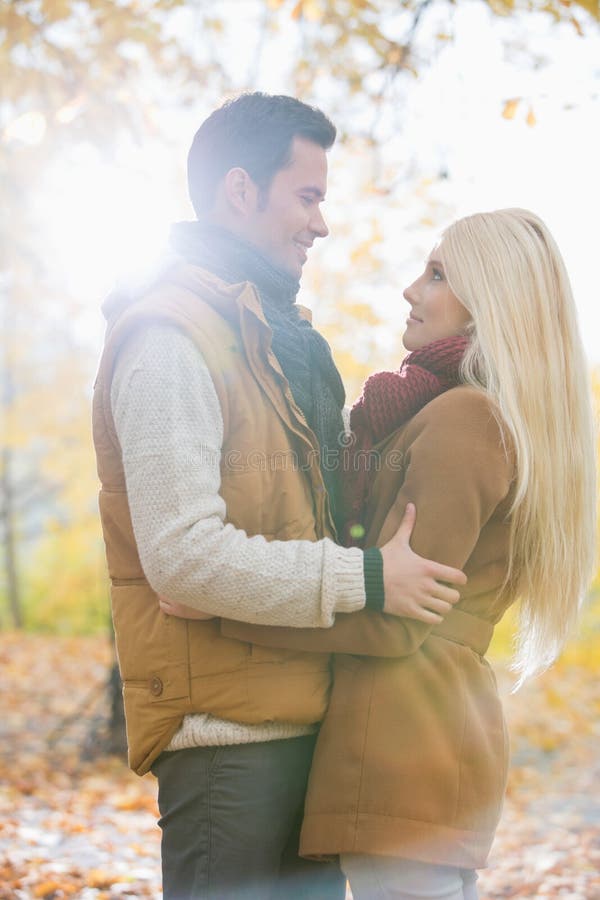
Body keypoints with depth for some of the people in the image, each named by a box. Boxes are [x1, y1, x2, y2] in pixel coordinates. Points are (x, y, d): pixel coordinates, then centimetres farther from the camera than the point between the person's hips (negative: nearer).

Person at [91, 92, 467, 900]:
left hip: (301, 718, 10)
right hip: (230, 731, -9)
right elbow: (183, 553, -23)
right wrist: (366, 578, -19)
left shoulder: (269, 336, 19)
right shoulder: (170, 338, -13)